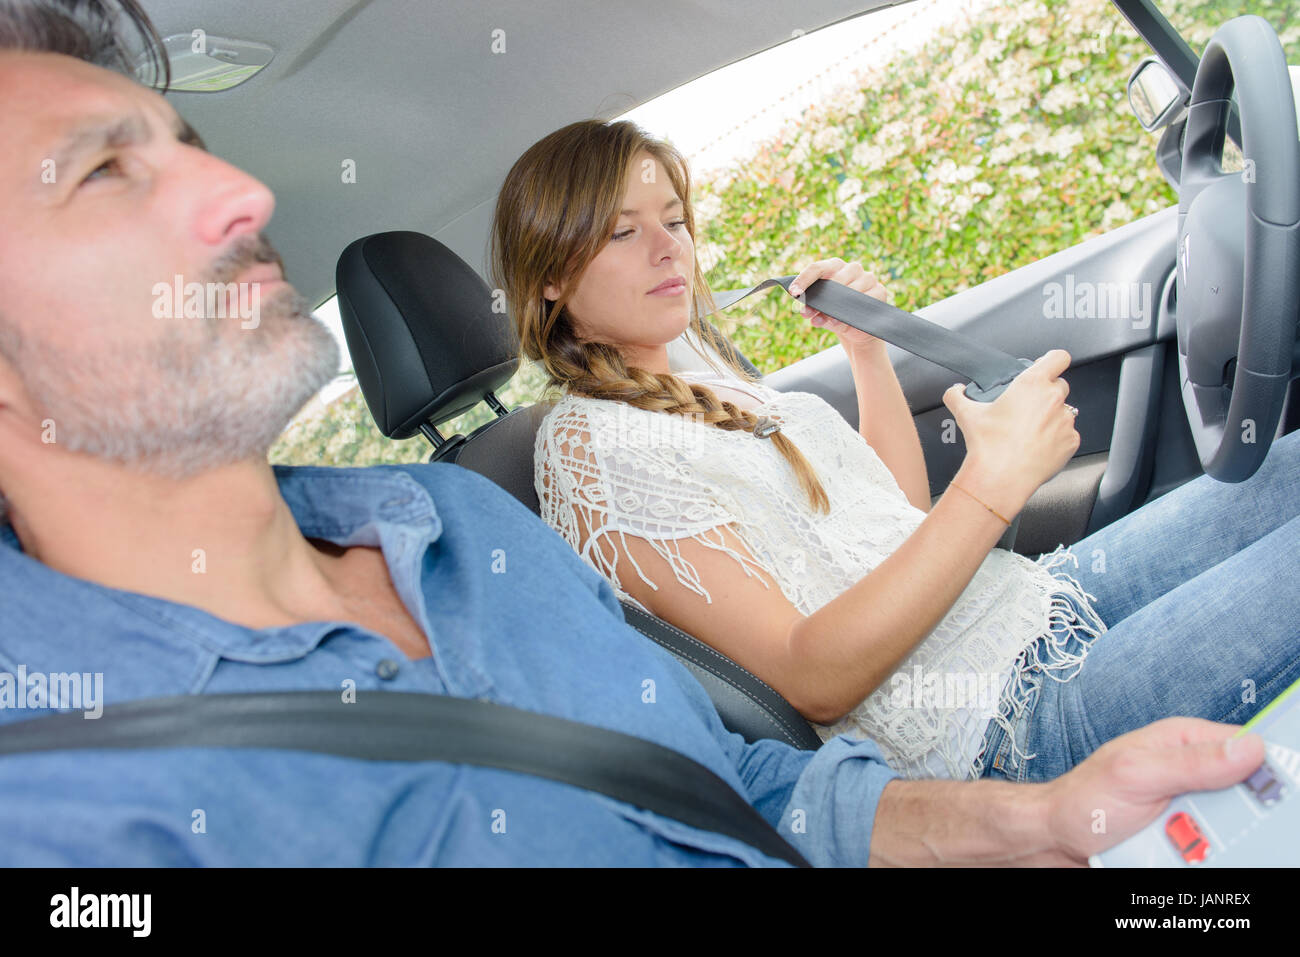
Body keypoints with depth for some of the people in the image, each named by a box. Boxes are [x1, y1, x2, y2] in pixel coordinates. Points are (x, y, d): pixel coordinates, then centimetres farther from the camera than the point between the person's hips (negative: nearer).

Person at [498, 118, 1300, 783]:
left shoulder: (709, 386, 14)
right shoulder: (587, 446, -14)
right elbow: (813, 681, -21)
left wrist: (868, 350, 9)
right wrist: (994, 485, -26)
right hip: (1008, 719, -8)